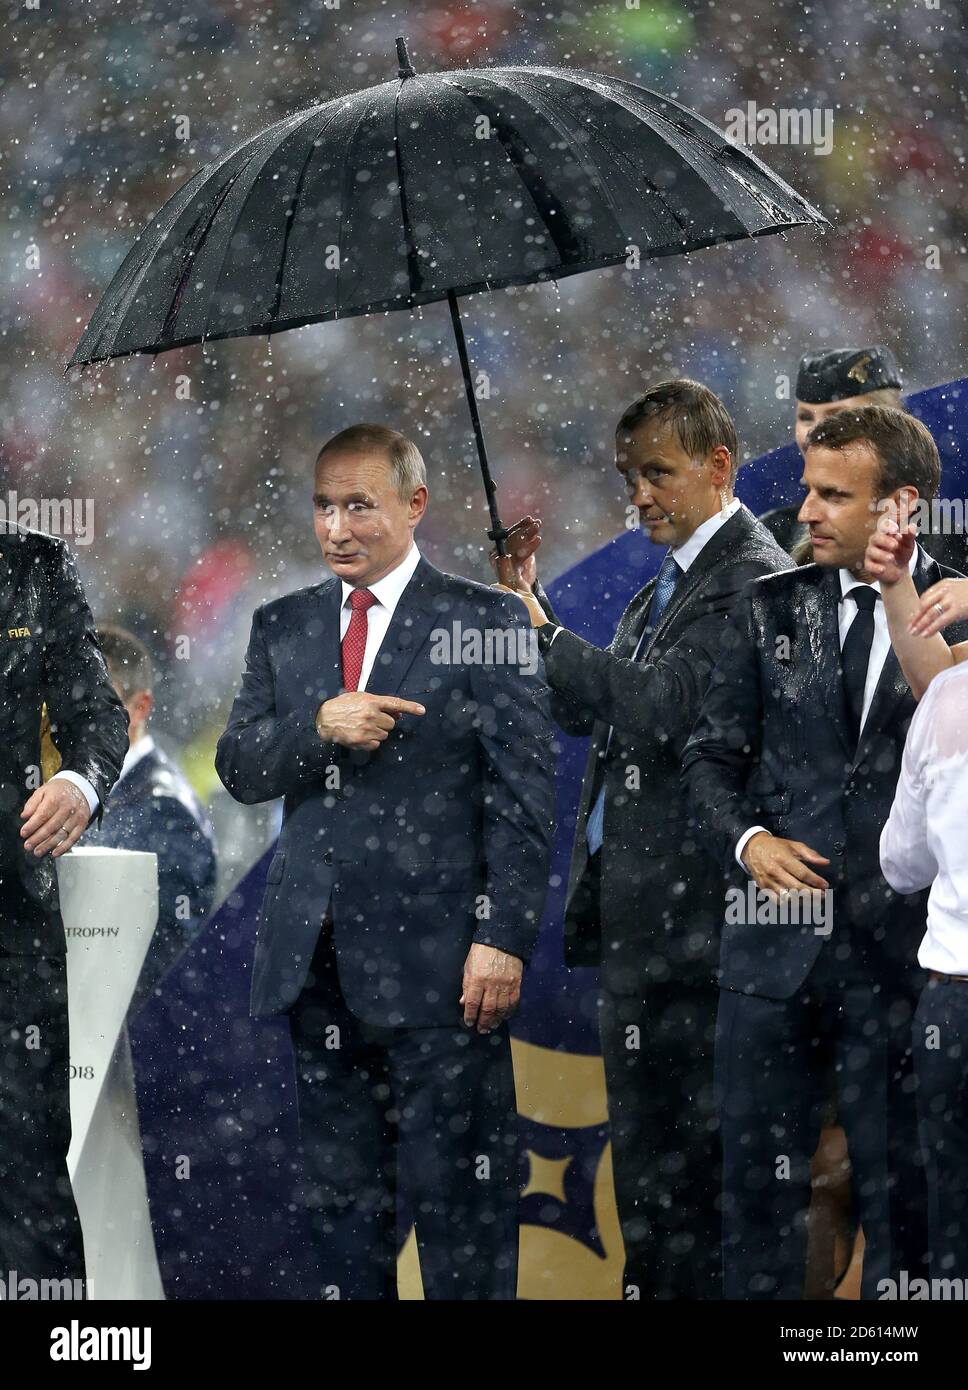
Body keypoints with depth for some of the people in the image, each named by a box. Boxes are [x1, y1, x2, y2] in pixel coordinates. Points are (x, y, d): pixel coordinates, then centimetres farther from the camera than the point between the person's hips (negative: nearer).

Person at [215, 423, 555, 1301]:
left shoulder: (484, 622, -1)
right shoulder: (283, 627, 14)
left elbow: (525, 794, -5)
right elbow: (238, 769, 7)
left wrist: (504, 939, -12)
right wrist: (319, 726, -13)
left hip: (438, 961, -5)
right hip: (317, 958, 5)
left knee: (458, 1193, -4)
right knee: (340, 1192, 10)